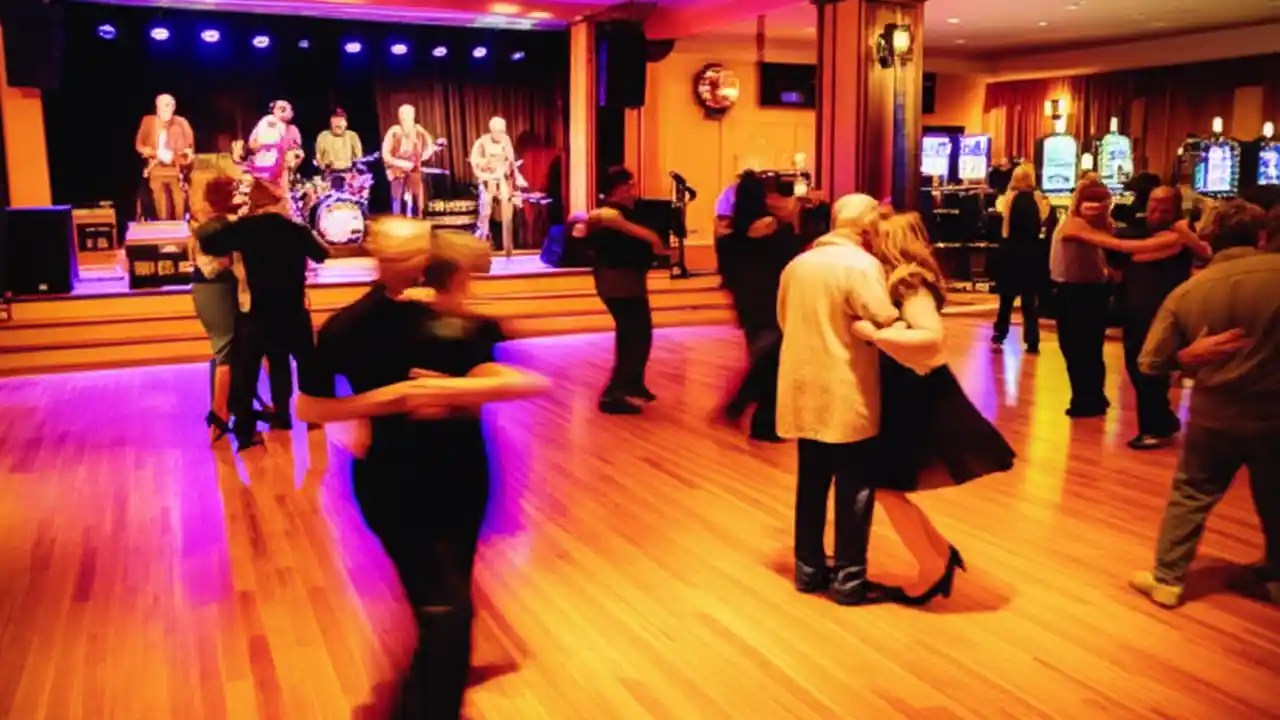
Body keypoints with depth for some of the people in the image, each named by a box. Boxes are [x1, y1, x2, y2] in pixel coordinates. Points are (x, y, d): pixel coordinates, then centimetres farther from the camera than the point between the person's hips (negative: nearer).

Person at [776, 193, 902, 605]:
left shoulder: (798, 263, 11)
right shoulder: (861, 264, -13)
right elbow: (886, 326, -20)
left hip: (804, 390, 7)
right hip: (846, 394, -7)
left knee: (811, 484, 16)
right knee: (855, 489, 4)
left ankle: (809, 569, 25)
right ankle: (849, 580, 11)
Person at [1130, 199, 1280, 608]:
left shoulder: (1188, 290, -6)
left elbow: (1152, 362, -7)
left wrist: (1191, 356, 2)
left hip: (1214, 414, 1)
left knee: (1189, 496, 14)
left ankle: (1167, 579, 17)